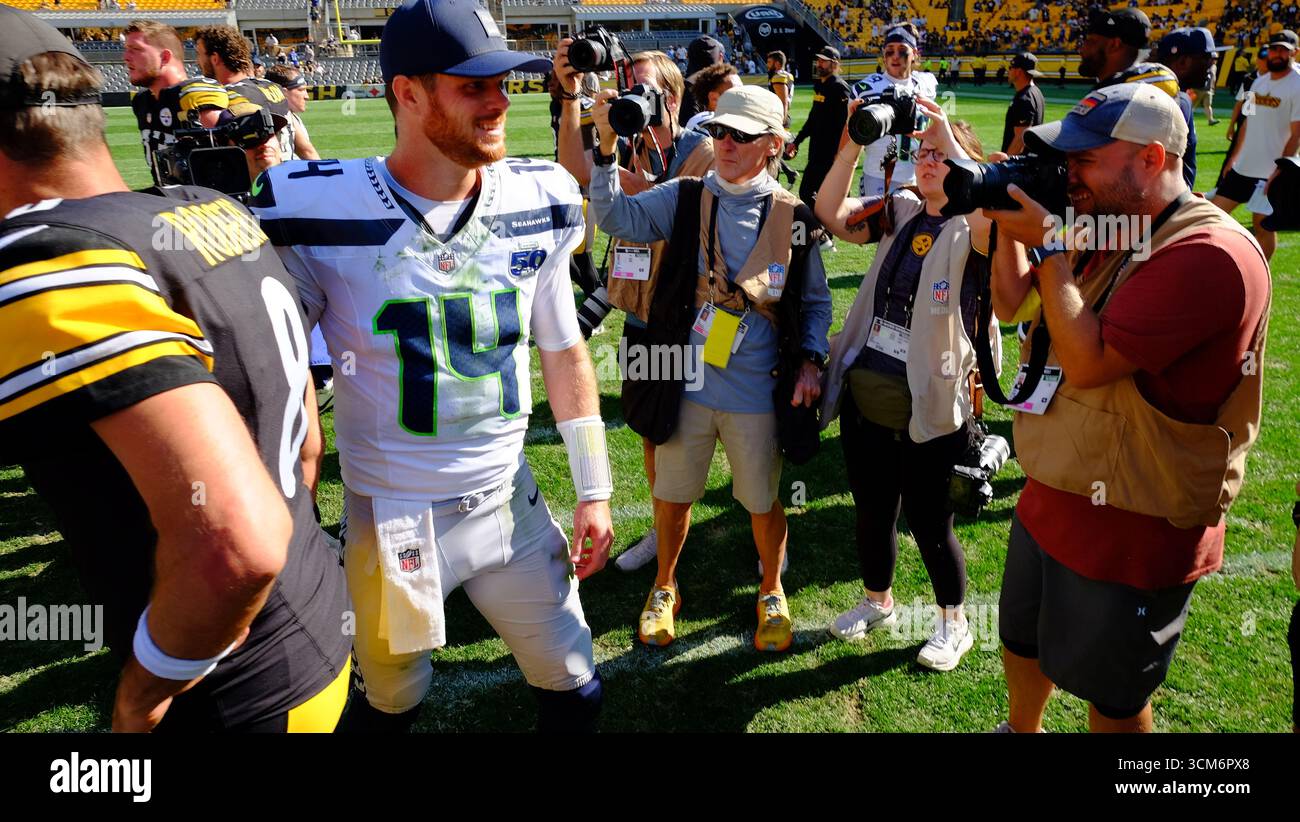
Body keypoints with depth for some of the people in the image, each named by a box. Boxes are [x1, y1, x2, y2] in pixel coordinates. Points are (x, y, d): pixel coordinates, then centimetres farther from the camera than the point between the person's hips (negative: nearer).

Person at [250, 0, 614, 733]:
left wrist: (594, 491, 6)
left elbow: (564, 352, 5)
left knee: (573, 689, 14)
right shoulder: (321, 213, -14)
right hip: (392, 517, -2)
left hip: (510, 501, 3)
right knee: (391, 702, 17)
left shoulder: (538, 204, -4)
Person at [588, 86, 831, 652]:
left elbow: (816, 301, 7)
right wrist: (608, 149, -21)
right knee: (673, 494, 15)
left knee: (764, 501, 13)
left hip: (757, 393, 0)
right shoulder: (685, 198, -1)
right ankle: (665, 587, 41)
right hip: (686, 382, 1)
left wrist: (810, 361, -5)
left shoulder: (793, 217, -2)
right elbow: (615, 216, -11)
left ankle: (772, 593, 40)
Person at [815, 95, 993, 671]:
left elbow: (992, 216, -32)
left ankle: (953, 622, 34)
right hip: (864, 398, 5)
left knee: (927, 520, 9)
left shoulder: (973, 229, -8)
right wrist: (854, 146, -13)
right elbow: (831, 215, -4)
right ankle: (877, 601, 44)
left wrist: (952, 142, -26)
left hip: (929, 408, -5)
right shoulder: (899, 211, 7)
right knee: (871, 510, 19)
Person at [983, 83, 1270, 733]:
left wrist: (1046, 245, -22)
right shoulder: (1106, 235, 5)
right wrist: (1009, 226, -6)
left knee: (1111, 698, 14)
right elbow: (1010, 305, 8)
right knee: (1021, 640, 28)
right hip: (1051, 499, 9)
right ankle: (1021, 729, 54)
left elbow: (1088, 361, -29)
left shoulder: (1210, 254, -24)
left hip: (1130, 531, -9)